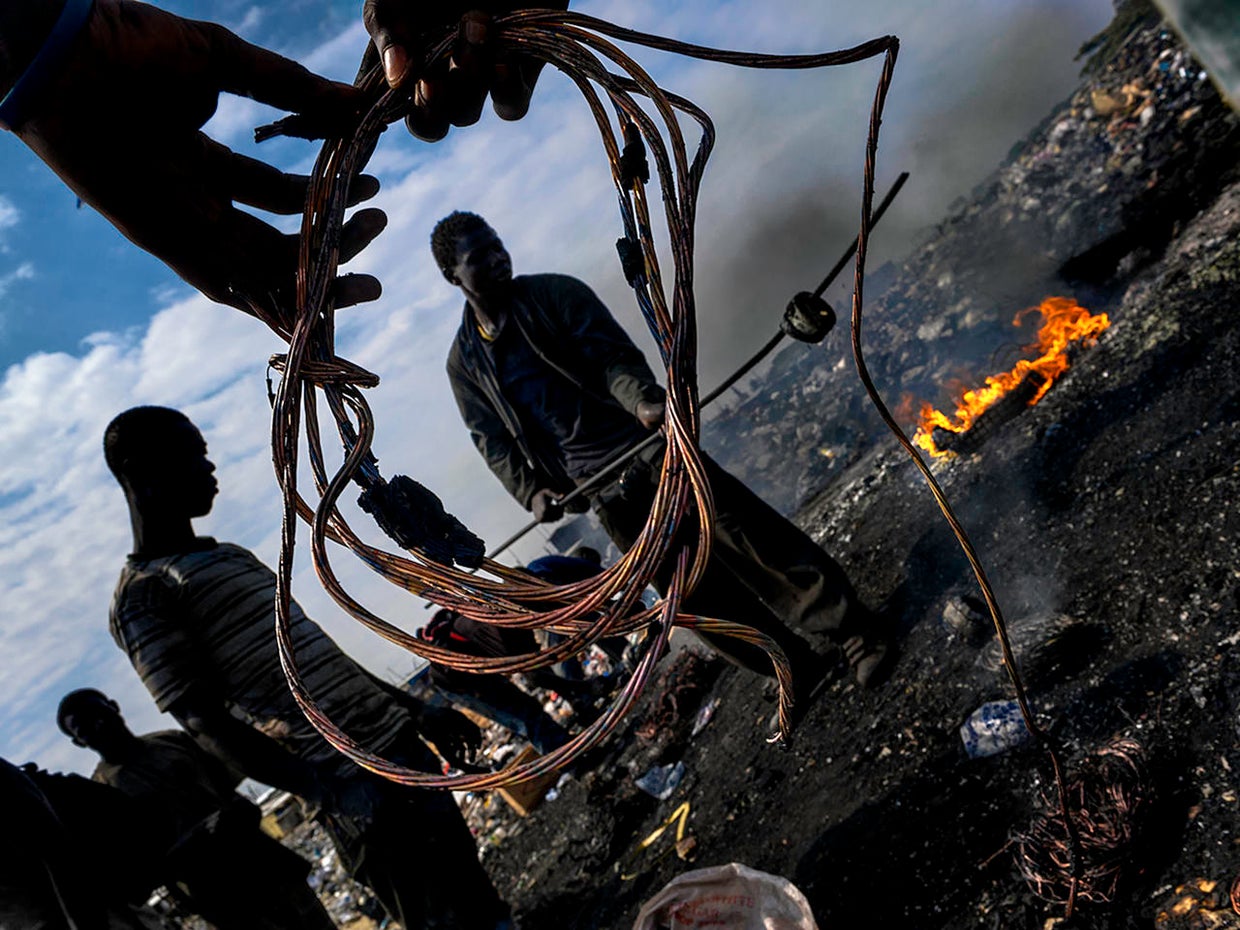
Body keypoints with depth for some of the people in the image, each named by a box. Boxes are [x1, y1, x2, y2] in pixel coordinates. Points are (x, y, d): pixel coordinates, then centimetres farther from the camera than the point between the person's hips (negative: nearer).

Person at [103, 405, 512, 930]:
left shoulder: (231, 555, 19)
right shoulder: (143, 595, -8)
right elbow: (205, 723, -16)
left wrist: (419, 712, 22)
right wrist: (328, 792, -24)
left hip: (395, 738, 8)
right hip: (349, 780, -8)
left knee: (473, 883, 14)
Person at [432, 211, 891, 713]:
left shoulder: (553, 294, 2)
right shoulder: (464, 361, 10)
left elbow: (612, 353, -10)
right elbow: (494, 442, 8)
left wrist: (642, 398, -30)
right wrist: (532, 490, -9)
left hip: (645, 447, -2)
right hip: (603, 494, 3)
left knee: (751, 538, -6)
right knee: (698, 594, 6)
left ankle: (856, 634, 9)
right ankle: (798, 671, 21)